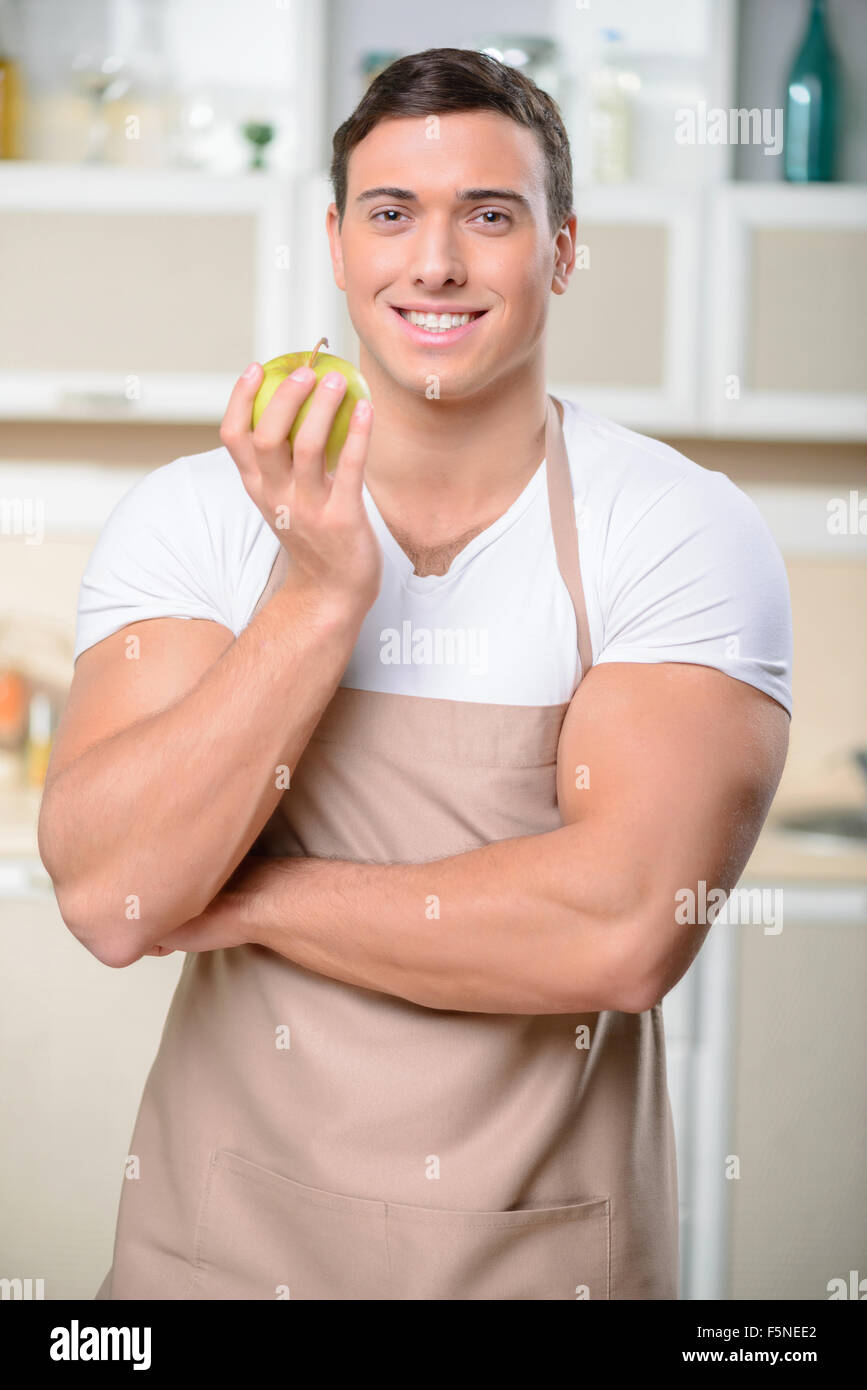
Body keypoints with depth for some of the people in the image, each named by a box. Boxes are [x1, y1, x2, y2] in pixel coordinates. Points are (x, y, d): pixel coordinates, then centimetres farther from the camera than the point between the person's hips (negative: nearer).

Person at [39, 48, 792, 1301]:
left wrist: (242, 903, -15)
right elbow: (109, 899, -15)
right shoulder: (192, 517, -5)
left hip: (547, 1252, -1)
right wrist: (317, 596, -23)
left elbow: (625, 934, -21)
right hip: (220, 1242, 1)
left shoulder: (686, 534, -10)